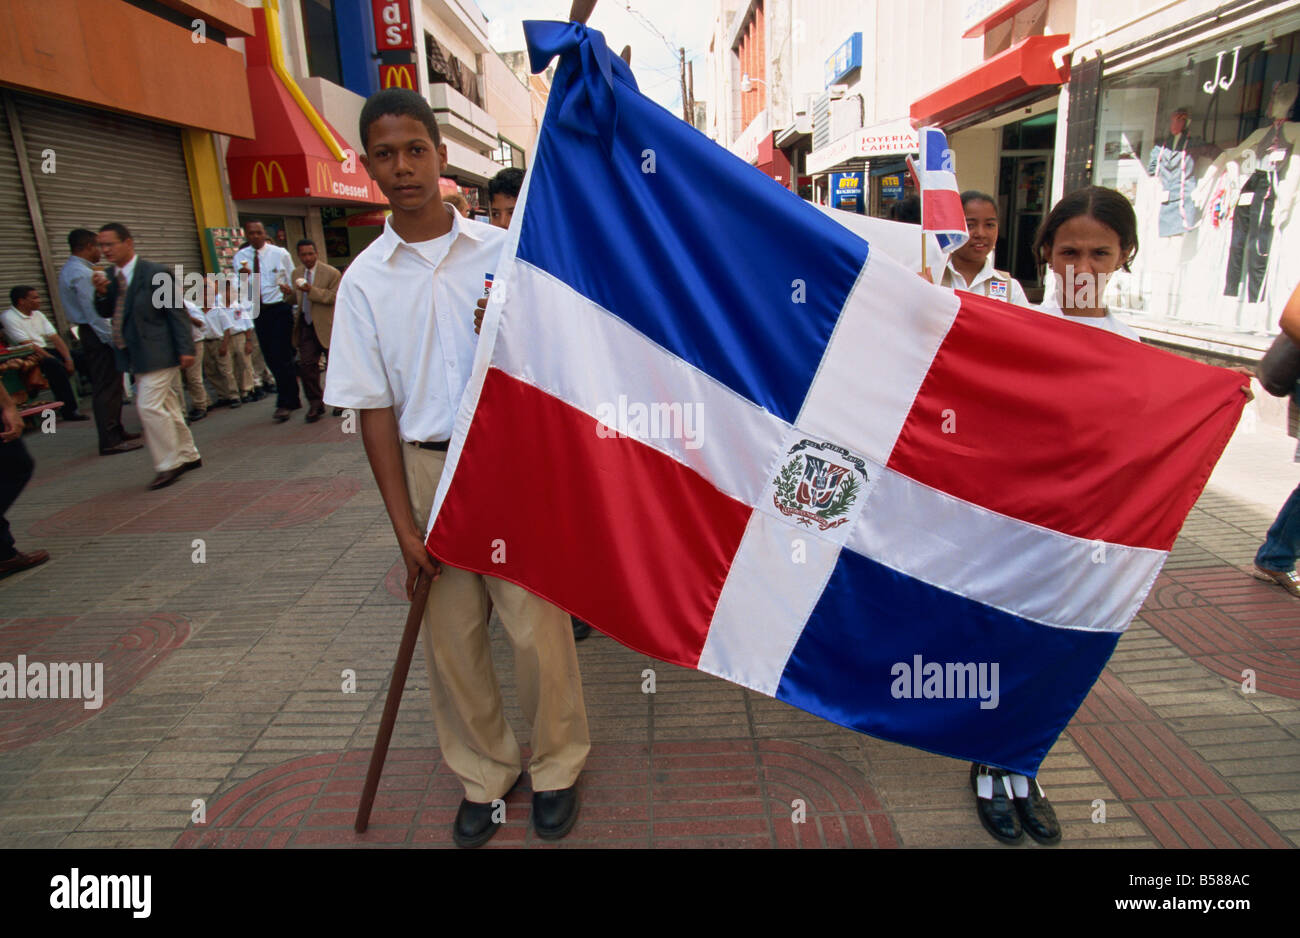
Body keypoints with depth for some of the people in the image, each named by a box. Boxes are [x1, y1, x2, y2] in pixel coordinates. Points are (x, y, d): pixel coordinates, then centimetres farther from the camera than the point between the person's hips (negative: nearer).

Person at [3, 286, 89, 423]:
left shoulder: (38, 314, 13)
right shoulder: (9, 318, -10)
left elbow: (55, 338, 5)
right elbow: (29, 346, -19)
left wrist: (68, 359, -11)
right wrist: (57, 360, -23)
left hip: (46, 350, 8)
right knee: (54, 365, -35)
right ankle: (69, 411, -35)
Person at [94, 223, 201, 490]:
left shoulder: (155, 273, -11)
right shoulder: (111, 276, 10)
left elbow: (176, 311, -11)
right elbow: (106, 312, 13)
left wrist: (185, 348, -15)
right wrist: (101, 293, -8)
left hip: (158, 353, -7)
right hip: (136, 355, 8)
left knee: (149, 406, -12)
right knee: (166, 406, 14)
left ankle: (168, 465, -3)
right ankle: (188, 455, 25)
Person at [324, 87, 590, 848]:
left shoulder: (505, 250, 0)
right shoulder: (364, 281, 2)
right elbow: (374, 407, 2)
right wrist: (404, 524, -2)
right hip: (428, 469, 2)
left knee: (539, 626, 3)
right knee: (452, 636, 11)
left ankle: (557, 764, 28)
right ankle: (484, 772, 33)